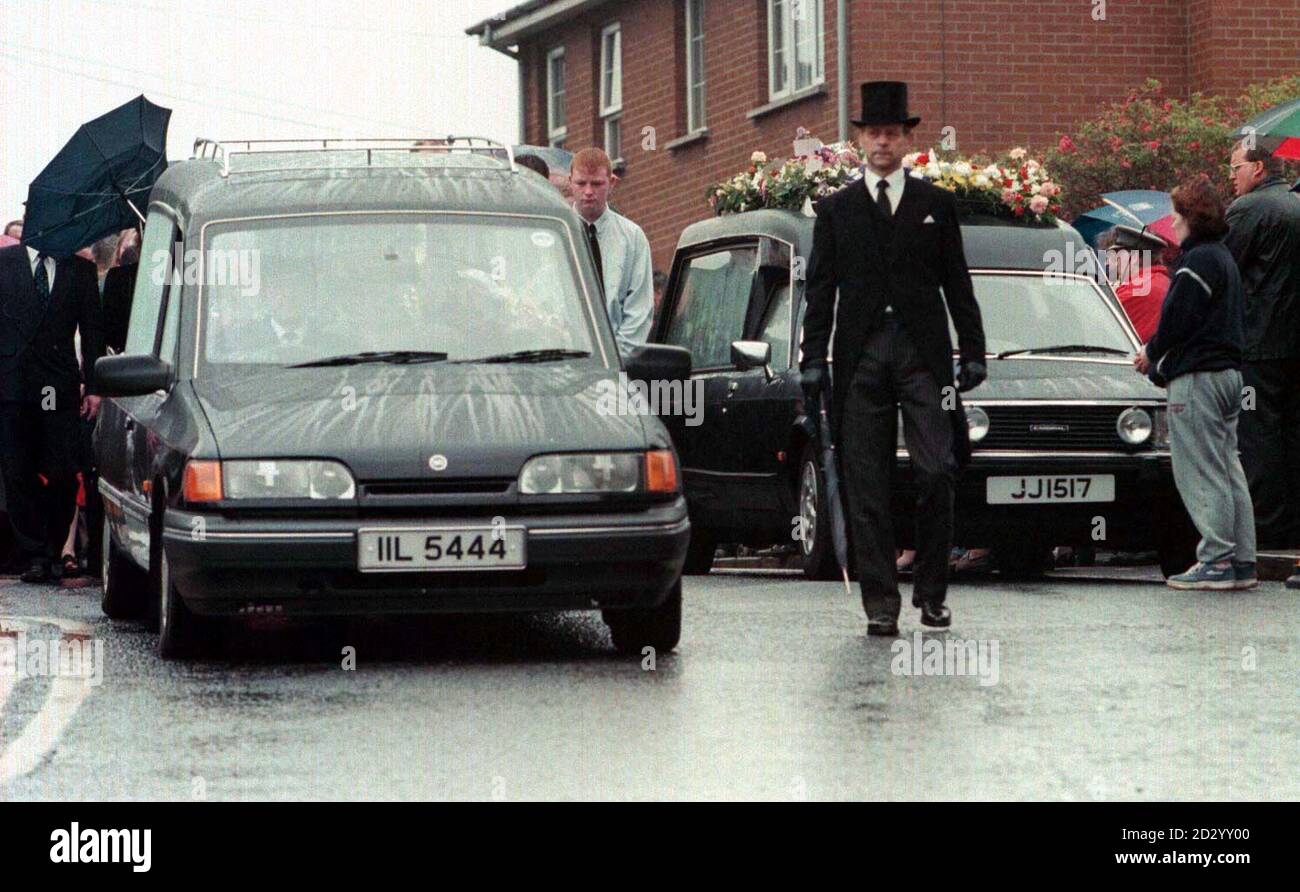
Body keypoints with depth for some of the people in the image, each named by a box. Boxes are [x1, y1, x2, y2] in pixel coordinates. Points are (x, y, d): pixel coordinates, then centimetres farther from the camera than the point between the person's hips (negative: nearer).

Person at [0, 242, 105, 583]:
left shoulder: (81, 270, 10)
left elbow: (92, 332, 10)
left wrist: (93, 386, 2)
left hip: (58, 388, 0)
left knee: (63, 475, -4)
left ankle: (51, 551, 13)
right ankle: (34, 556, 6)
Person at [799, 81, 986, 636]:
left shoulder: (936, 205, 11)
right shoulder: (835, 209, 12)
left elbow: (958, 284, 10)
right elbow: (820, 291, 9)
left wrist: (973, 353, 4)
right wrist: (813, 361, 0)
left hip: (923, 354, -1)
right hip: (861, 356, 1)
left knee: (936, 473, -9)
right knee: (866, 487, 0)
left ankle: (931, 592, 4)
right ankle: (880, 603, 3)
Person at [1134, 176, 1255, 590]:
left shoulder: (1198, 261, -14)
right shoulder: (1224, 258, 18)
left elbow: (1178, 319, -18)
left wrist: (1152, 353, 1)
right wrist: (1157, 355, 15)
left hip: (1197, 377, -10)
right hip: (1228, 372, 10)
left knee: (1202, 473, -8)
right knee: (1228, 471, 11)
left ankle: (1217, 561, -10)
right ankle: (1242, 561, 11)